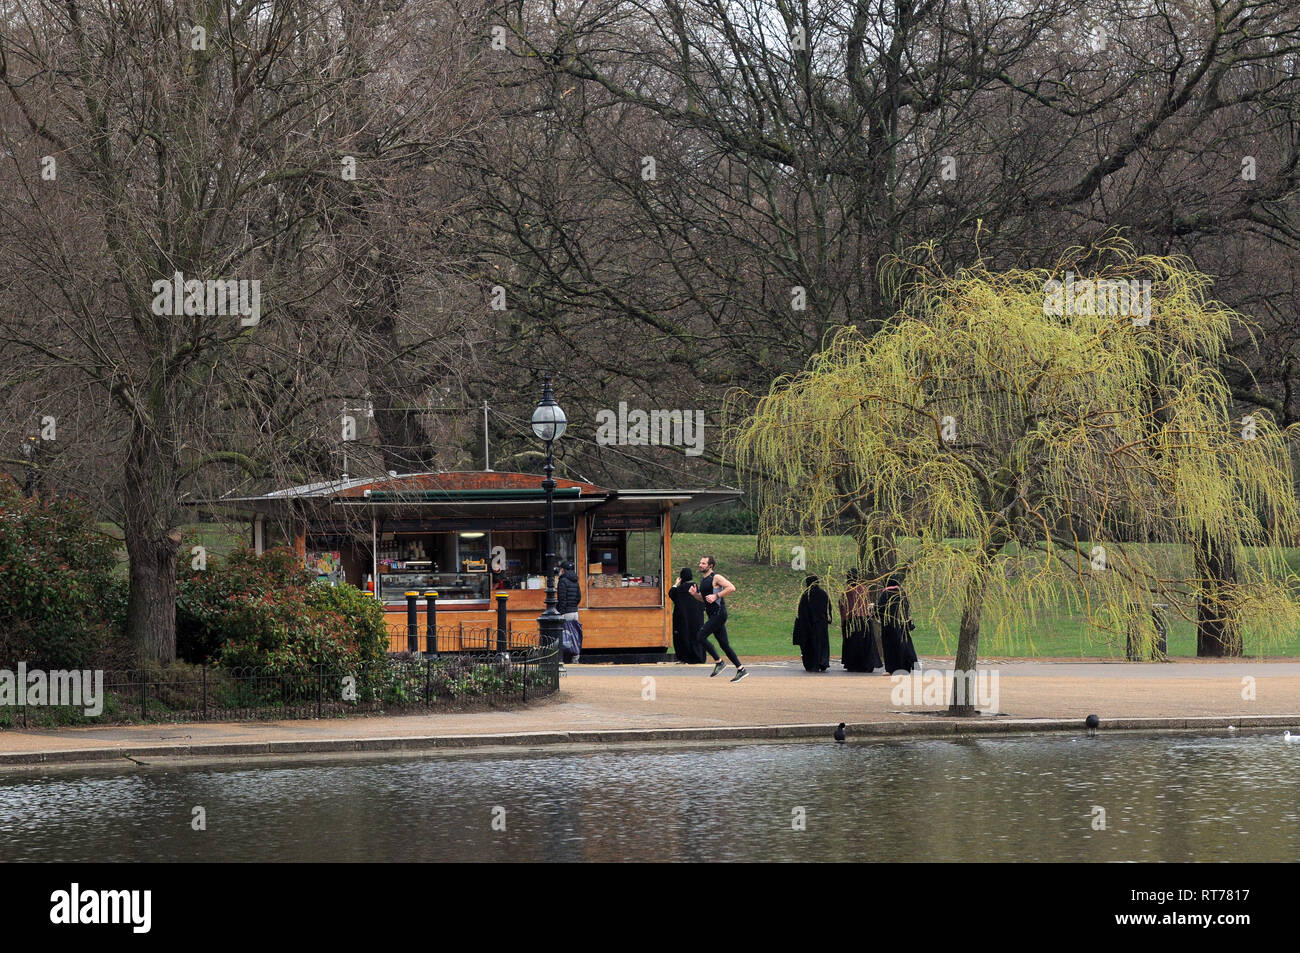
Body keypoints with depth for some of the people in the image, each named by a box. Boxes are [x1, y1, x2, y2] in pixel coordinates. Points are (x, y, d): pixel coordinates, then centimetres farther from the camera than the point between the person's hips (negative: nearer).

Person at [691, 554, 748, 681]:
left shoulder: (716, 577, -10)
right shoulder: (703, 580, 17)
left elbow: (731, 588, -19)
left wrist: (716, 596, -22)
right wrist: (695, 594, 9)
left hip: (719, 613, -9)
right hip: (713, 615, 9)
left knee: (700, 636, -16)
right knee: (724, 644, 8)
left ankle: (719, 662, -8)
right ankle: (741, 669, 11)